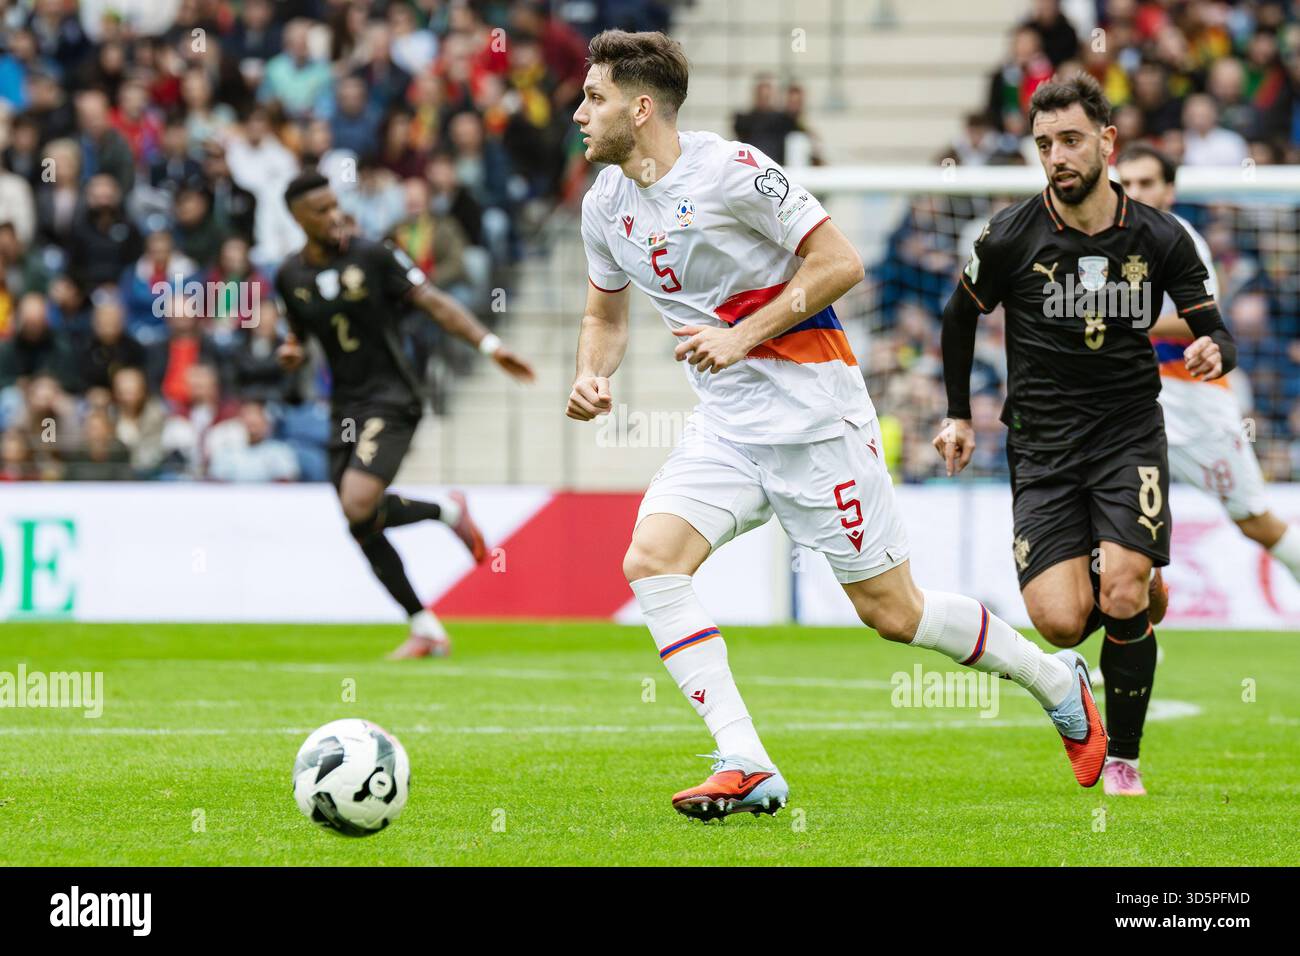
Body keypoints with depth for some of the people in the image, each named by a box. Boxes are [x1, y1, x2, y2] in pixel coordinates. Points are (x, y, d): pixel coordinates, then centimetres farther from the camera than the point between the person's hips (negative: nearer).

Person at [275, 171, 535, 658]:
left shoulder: (373, 256, -7)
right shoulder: (290, 276, 6)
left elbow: (434, 303, -8)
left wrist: (489, 344, -18)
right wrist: (291, 351, 0)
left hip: (391, 399, -6)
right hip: (345, 408, 6)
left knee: (358, 506, -25)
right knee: (361, 530, 2)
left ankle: (448, 511, 4)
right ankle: (427, 630, 14)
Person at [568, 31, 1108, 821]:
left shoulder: (730, 169, -15)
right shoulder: (606, 205, 6)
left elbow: (841, 262, -14)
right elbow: (607, 312, 22)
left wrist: (743, 336, -18)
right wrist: (595, 375, 1)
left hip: (812, 408, -7)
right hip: (725, 424, 7)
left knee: (892, 612, -2)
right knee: (650, 560, -17)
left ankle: (1060, 684, 23)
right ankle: (746, 768, -18)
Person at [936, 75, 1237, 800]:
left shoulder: (1160, 239, -3)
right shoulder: (1011, 237, -6)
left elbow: (1217, 335, 4)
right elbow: (961, 315, 13)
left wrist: (1214, 352, -19)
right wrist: (960, 413, 15)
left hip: (1130, 434, 0)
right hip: (1042, 444, 0)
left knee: (1123, 598, -22)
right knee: (1061, 623, -15)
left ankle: (1124, 759, -2)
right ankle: (1147, 590, 21)